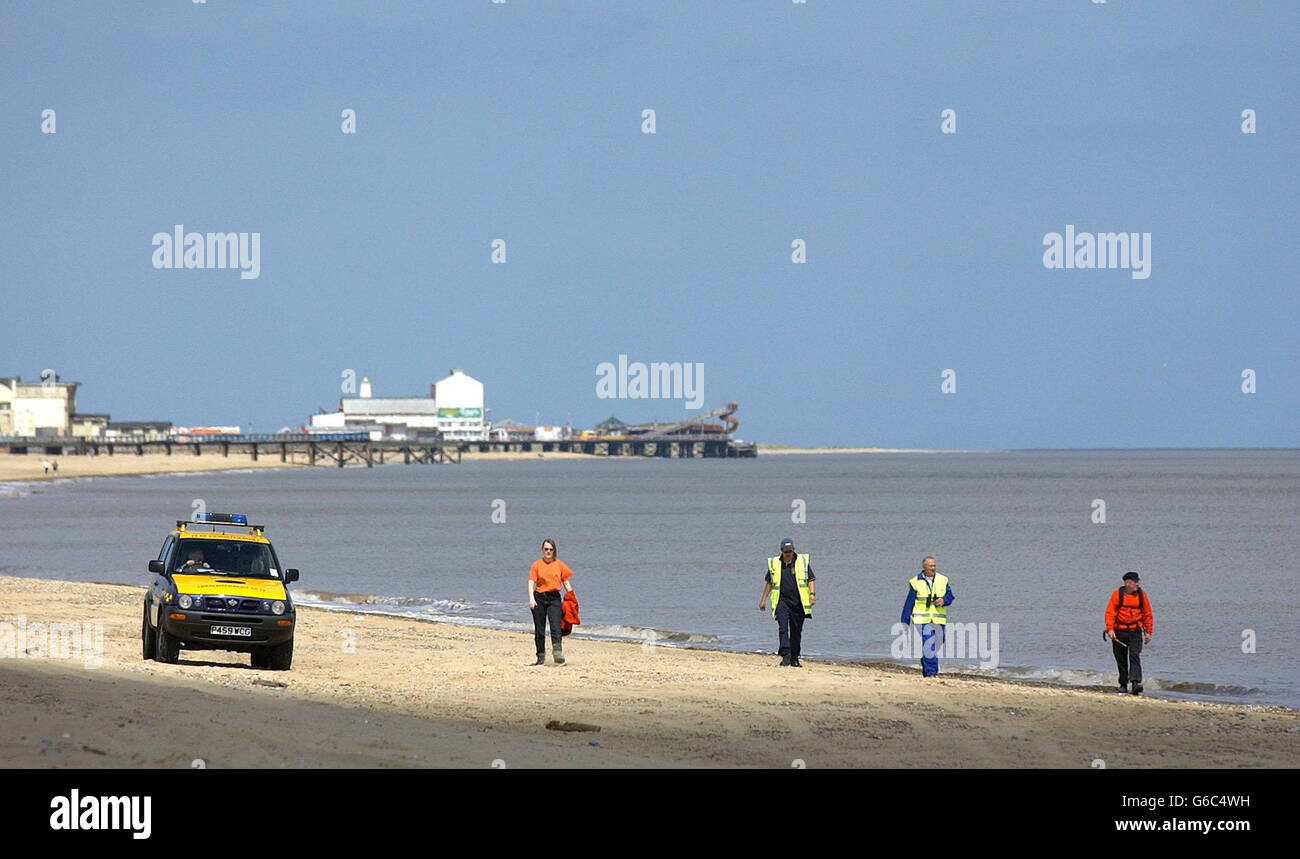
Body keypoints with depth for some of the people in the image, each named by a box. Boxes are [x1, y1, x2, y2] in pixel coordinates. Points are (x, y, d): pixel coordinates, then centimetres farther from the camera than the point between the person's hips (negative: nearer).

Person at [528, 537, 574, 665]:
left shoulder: (559, 564, 6)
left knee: (555, 627, -16)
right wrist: (531, 599, -16)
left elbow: (566, 582, 11)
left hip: (554, 598, -1)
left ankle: (558, 655, -23)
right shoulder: (537, 564, 3)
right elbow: (531, 583, -2)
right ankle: (541, 658, 15)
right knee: (539, 630, 6)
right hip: (539, 598, 1)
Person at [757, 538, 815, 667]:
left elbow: (811, 579, 3)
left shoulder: (802, 562, 4)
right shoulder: (774, 564, 8)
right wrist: (763, 599, 16)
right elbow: (769, 582, 17)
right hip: (782, 602, 0)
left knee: (796, 632, 6)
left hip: (798, 603, 0)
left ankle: (794, 659, 16)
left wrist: (812, 593, -13)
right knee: (783, 628, -18)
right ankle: (785, 655, -25)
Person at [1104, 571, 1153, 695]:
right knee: (1121, 660, 7)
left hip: (1135, 632, 0)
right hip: (1119, 632, 0)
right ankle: (1123, 684, 19)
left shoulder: (1141, 594, 4)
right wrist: (1110, 629, -18)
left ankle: (1136, 682, -23)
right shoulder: (1118, 594, -2)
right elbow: (1110, 612, -6)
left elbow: (1147, 614, 9)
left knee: (1135, 656, -15)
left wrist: (1148, 632, 6)